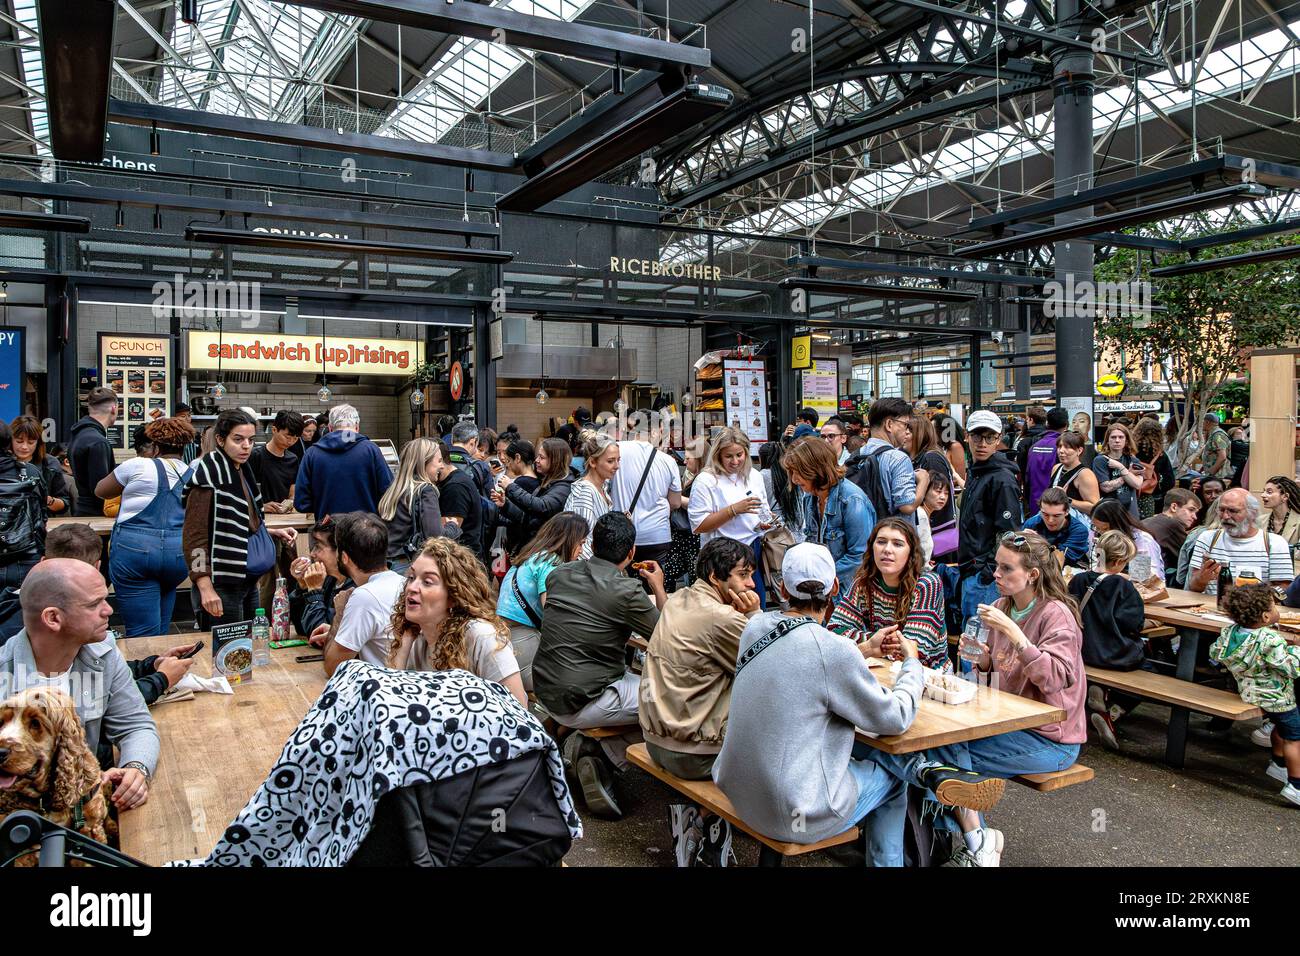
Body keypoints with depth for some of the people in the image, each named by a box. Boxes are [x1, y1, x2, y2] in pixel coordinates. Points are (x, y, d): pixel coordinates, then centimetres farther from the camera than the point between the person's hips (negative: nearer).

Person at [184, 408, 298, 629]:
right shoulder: (209, 477, -13)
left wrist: (272, 533, 10)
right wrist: (205, 588, -24)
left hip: (249, 583, 9)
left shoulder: (242, 473, 12)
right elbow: (194, 536, -17)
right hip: (223, 586, -9)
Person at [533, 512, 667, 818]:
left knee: (631, 676, 23)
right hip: (577, 704, -8)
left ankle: (591, 748, 6)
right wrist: (659, 588, 10)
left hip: (545, 690, 8)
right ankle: (601, 750, -3)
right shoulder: (626, 591, -17)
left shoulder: (559, 574, 3)